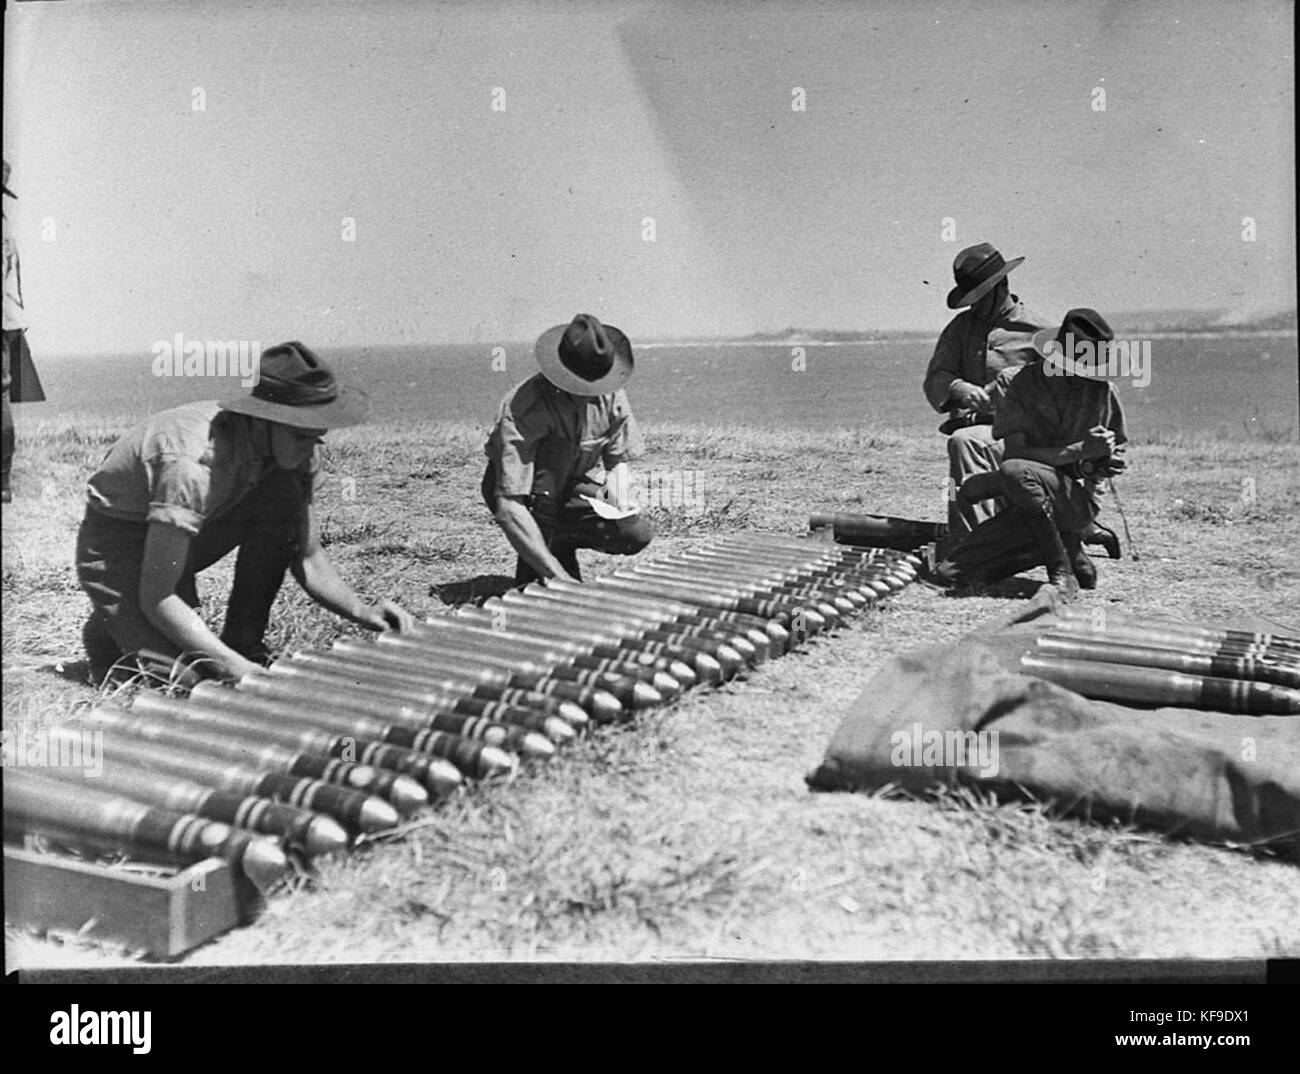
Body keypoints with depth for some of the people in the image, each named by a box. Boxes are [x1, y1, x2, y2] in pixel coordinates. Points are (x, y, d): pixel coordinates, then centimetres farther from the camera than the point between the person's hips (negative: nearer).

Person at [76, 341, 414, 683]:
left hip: (187, 535, 7)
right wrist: (238, 669, -41)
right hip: (115, 549, -7)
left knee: (285, 498, -19)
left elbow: (308, 558, -5)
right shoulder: (193, 464, -37)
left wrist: (363, 612, -22)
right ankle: (109, 631, 7)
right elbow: (156, 599, -36)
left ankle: (244, 642, -7)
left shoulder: (293, 450, -14)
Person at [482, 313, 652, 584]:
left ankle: (561, 539, 6)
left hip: (576, 485, 4)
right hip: (517, 484, -3)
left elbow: (617, 460, -2)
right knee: (556, 448, -35)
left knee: (637, 535, -21)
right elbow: (508, 506, -39)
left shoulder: (612, 397, -17)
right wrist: (557, 575, -46)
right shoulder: (522, 408, -33)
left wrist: (620, 511, -22)